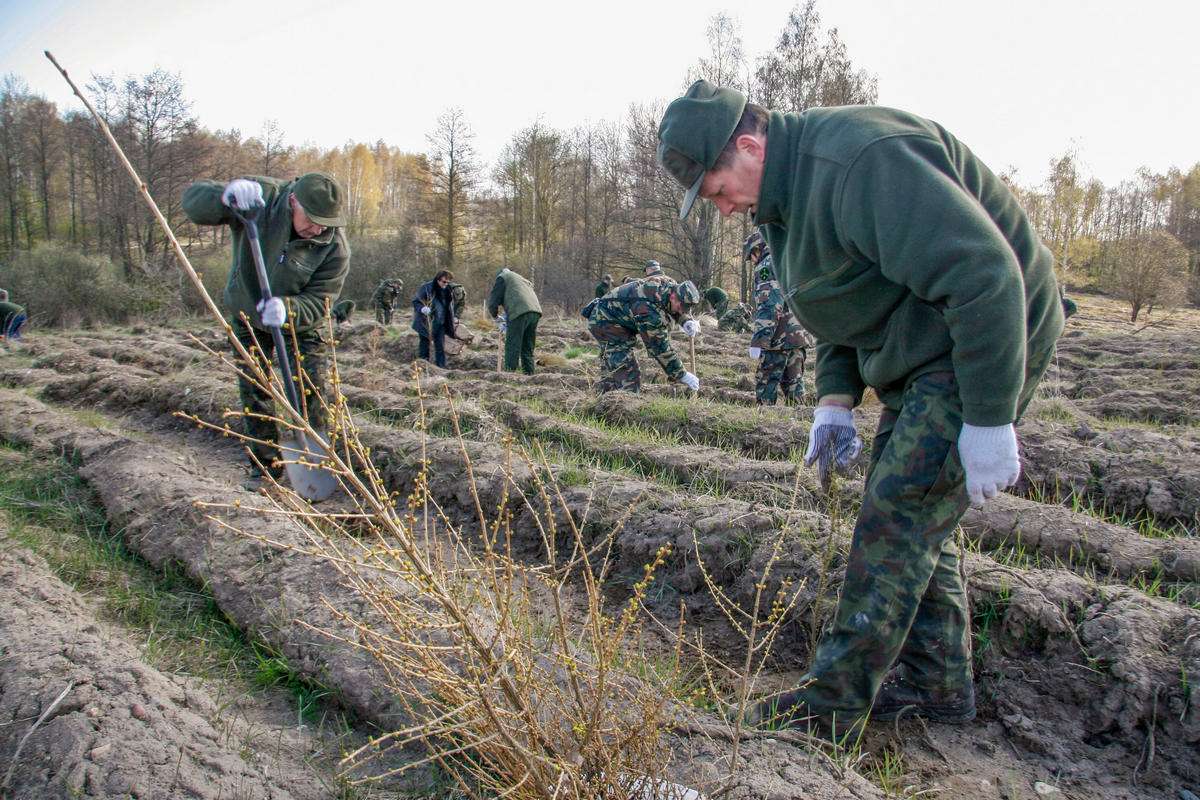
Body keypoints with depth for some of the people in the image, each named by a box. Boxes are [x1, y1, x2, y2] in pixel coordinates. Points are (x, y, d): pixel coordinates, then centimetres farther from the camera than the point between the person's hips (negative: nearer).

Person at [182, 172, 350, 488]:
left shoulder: (335, 247, -28)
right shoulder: (260, 195, -25)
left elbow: (318, 302, -27)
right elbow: (193, 199, -24)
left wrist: (288, 309, -49)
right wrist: (225, 195, -47)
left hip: (302, 322, -2)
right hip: (247, 317, 2)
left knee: (310, 392, -7)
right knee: (253, 392, 6)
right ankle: (266, 465, 19)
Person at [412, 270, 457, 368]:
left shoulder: (448, 290, 9)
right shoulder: (426, 288, -11)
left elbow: (450, 306, 23)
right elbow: (415, 301, -9)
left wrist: (453, 319, 21)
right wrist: (422, 309, -28)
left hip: (440, 323, 5)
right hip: (426, 323, -5)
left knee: (440, 345, 7)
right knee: (425, 343, 2)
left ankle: (441, 366, 13)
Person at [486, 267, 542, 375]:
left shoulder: (502, 277, 15)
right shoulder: (523, 279, 37)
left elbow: (493, 301, 8)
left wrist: (495, 315, 26)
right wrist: (507, 320, 33)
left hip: (520, 313, -7)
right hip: (535, 311, 7)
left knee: (512, 347, -3)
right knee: (528, 349, 13)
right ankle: (529, 374, 11)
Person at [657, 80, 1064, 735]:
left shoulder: (864, 161, -25)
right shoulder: (786, 194, 8)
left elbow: (984, 274, -29)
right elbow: (842, 299, 18)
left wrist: (988, 420, -26)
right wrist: (835, 399, 7)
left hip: (982, 348, -10)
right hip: (916, 362, 10)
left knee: (895, 519, -10)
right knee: (912, 518, 13)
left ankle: (834, 699, 2)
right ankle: (938, 684, 26)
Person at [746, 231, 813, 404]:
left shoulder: (766, 266, -7)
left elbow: (768, 307, -18)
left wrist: (757, 341, -20)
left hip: (779, 338, -8)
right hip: (800, 336, 8)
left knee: (765, 385, -3)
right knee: (794, 383, 11)